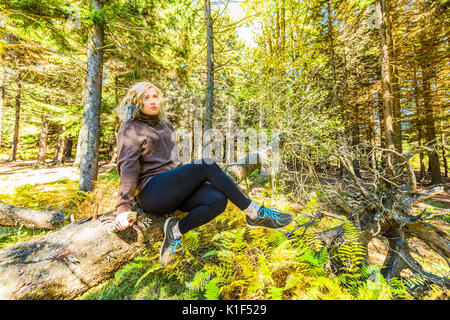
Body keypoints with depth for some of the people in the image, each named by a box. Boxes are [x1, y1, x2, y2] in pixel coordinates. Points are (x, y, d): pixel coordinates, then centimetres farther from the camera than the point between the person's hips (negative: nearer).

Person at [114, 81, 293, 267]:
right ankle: (254, 214, -20)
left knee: (218, 199, -25)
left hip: (174, 192, 6)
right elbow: (127, 168, -7)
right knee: (208, 165, -27)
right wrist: (123, 207, -13)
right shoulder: (130, 129, 3)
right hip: (151, 193, -6)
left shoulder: (165, 124, 23)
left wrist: (188, 180, 20)